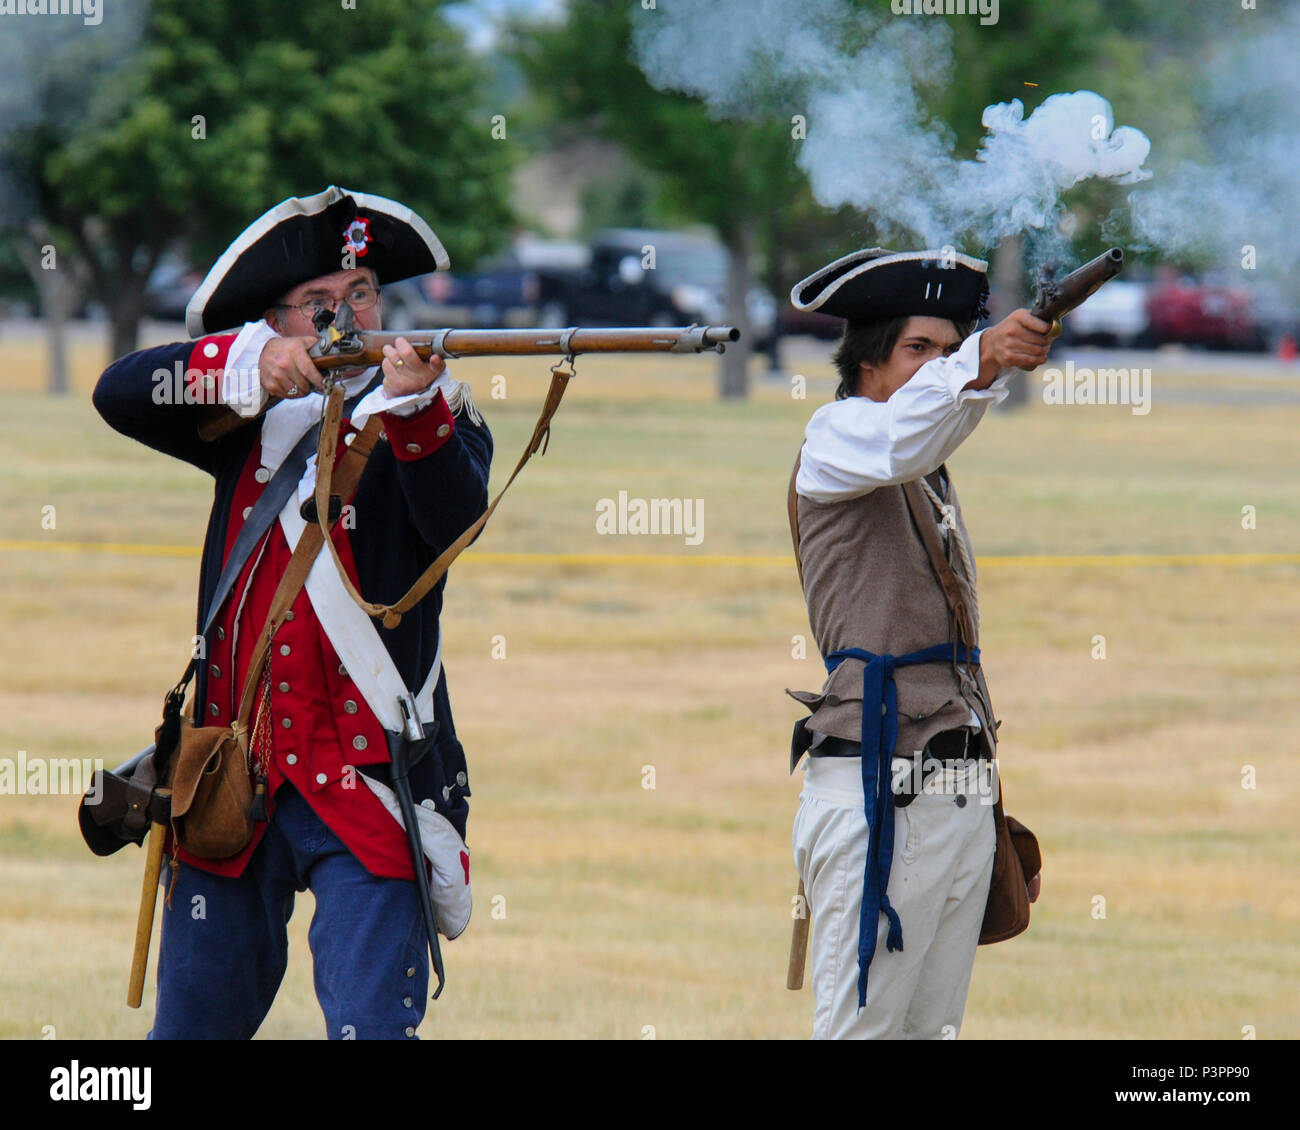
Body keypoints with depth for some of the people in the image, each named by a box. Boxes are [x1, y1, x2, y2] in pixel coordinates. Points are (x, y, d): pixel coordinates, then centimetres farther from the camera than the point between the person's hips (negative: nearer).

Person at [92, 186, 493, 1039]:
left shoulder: (436, 421, 1)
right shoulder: (250, 418, 13)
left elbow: (453, 519, -20)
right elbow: (119, 394, -1)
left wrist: (412, 404, -38)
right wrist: (244, 365, -16)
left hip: (368, 790, -4)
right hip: (232, 779, 4)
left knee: (371, 1024, -17)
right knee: (193, 1023, 10)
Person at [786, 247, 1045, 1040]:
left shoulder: (937, 484, 23)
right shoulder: (837, 436, -1)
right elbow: (901, 439, -28)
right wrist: (982, 363, -46)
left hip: (961, 797, 8)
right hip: (880, 796, -8)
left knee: (932, 1030, 6)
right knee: (861, 1028, -12)